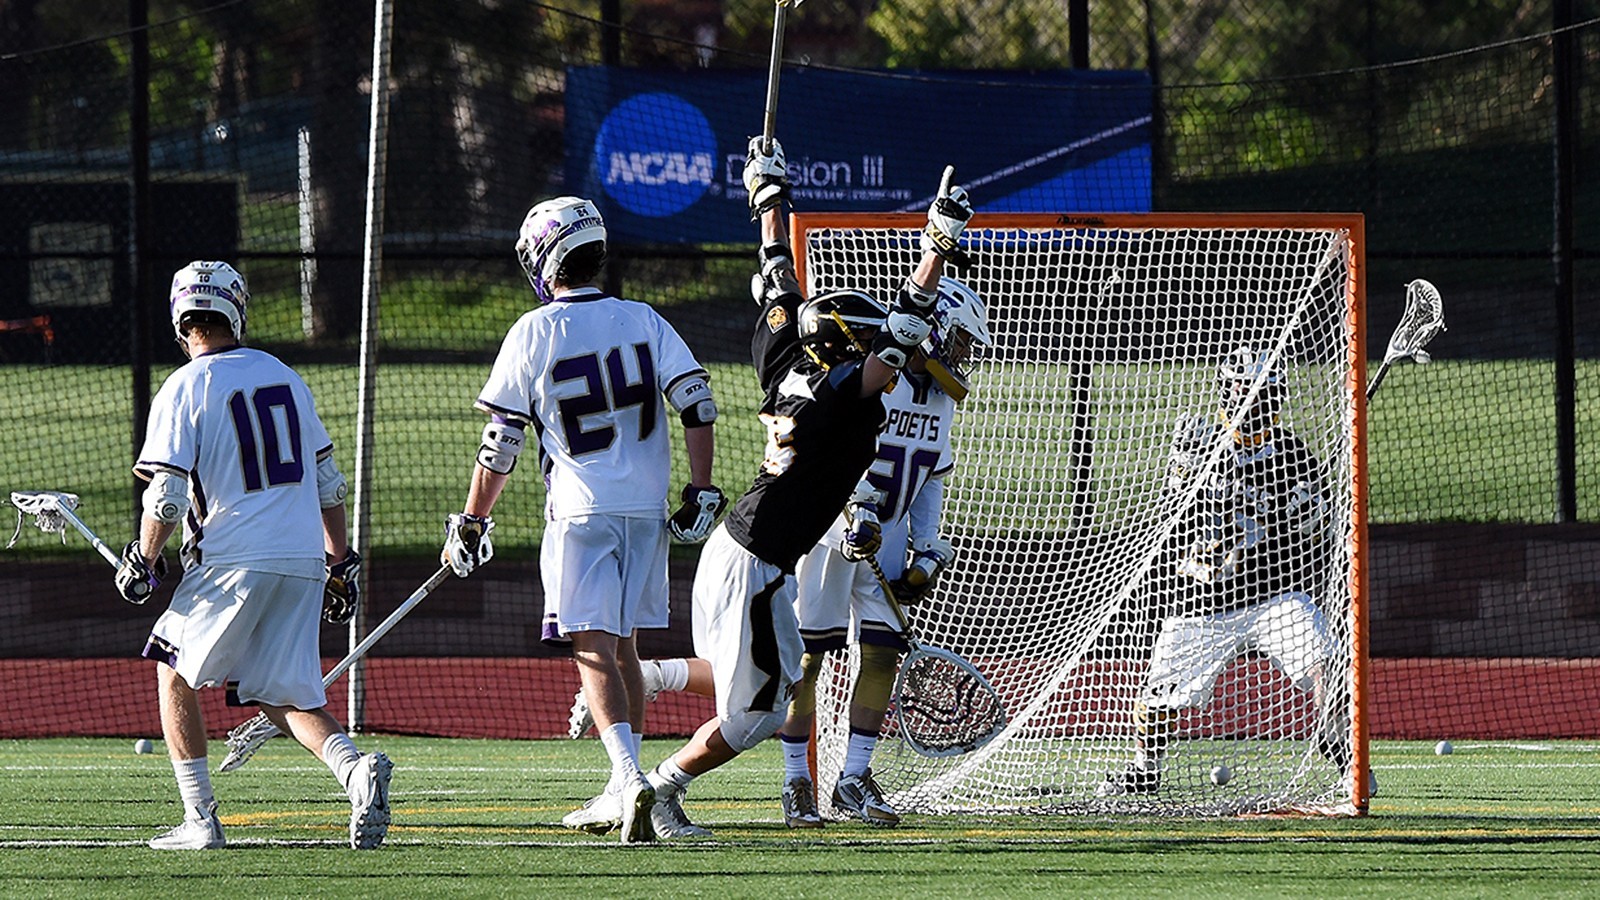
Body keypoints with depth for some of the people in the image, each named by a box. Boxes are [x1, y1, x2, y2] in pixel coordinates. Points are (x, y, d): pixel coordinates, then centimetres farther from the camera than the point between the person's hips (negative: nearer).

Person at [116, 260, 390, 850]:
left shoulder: (184, 390, -5)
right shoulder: (283, 377, 13)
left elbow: (167, 496, -12)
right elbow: (328, 481, 16)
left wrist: (144, 560, 3)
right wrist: (341, 561, 23)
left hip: (233, 561, -5)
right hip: (304, 560, 5)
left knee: (174, 669, 14)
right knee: (283, 694, 10)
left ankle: (200, 819, 7)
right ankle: (354, 767, -19)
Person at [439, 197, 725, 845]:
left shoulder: (533, 334, -6)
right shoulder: (644, 322, 5)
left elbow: (500, 444, -3)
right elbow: (697, 403, -2)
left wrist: (471, 525, 5)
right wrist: (703, 492, 5)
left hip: (581, 512, -5)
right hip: (646, 509, 5)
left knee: (594, 652, -9)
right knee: (622, 648, 16)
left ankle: (630, 776, -29)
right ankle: (623, 793, 21)